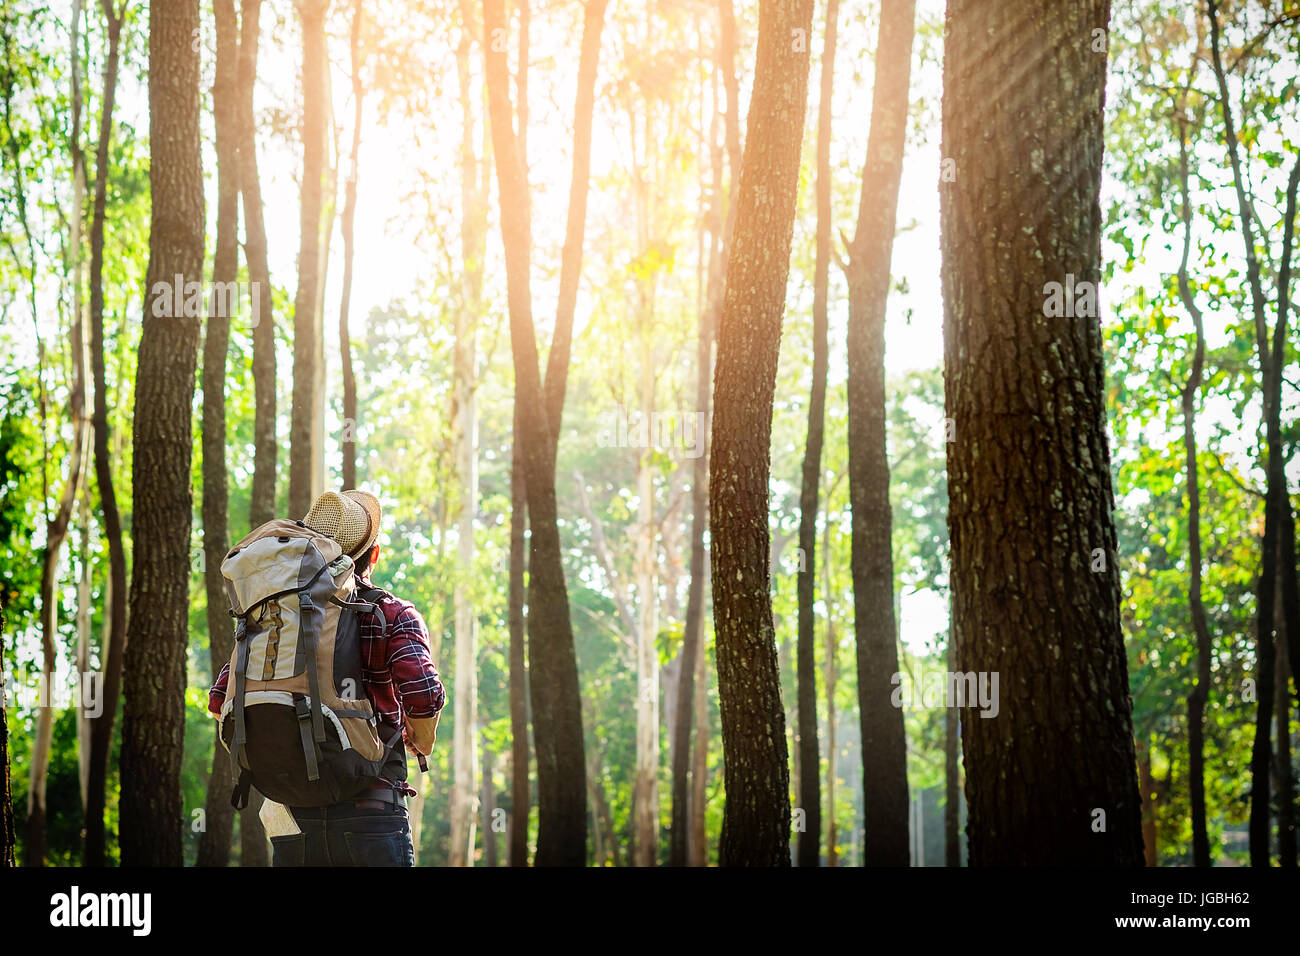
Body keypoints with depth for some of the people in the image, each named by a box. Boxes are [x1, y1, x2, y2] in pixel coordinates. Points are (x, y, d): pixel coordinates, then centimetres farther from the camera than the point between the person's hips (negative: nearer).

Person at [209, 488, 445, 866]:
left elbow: (221, 699, 6)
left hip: (293, 816, 4)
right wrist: (422, 741, 3)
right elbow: (423, 694, -18)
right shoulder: (394, 615, -2)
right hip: (370, 814, -4)